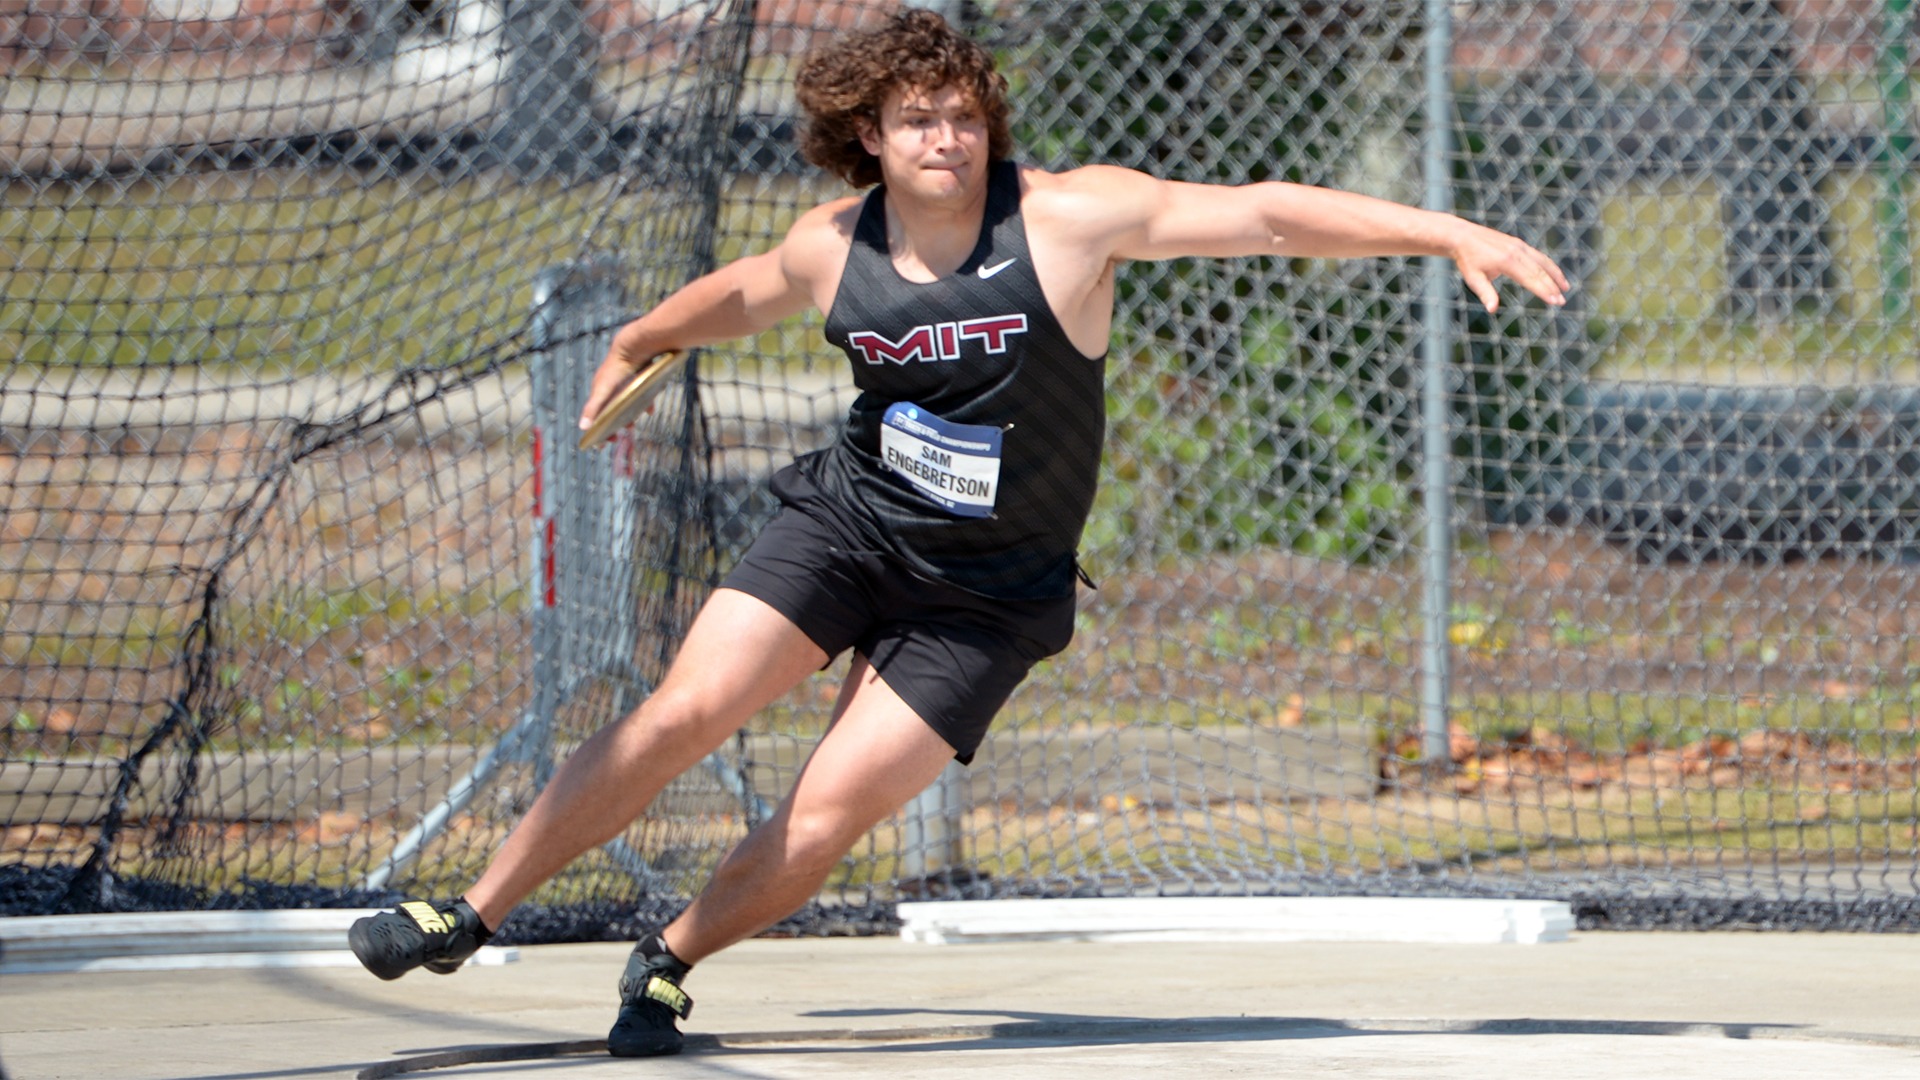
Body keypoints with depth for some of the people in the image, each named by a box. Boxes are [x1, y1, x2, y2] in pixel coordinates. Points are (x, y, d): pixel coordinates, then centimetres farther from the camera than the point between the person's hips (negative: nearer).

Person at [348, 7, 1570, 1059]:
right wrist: (634, 344, 36)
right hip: (847, 523, 2)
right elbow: (738, 295, 19)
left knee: (825, 821, -12)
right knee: (683, 712, -15)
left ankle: (669, 962, 14)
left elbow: (1267, 213, -18)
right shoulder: (831, 248, -4)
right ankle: (470, 918, -3)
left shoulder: (1072, 216, -16)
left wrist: (1453, 233, -24)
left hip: (986, 593, -2)